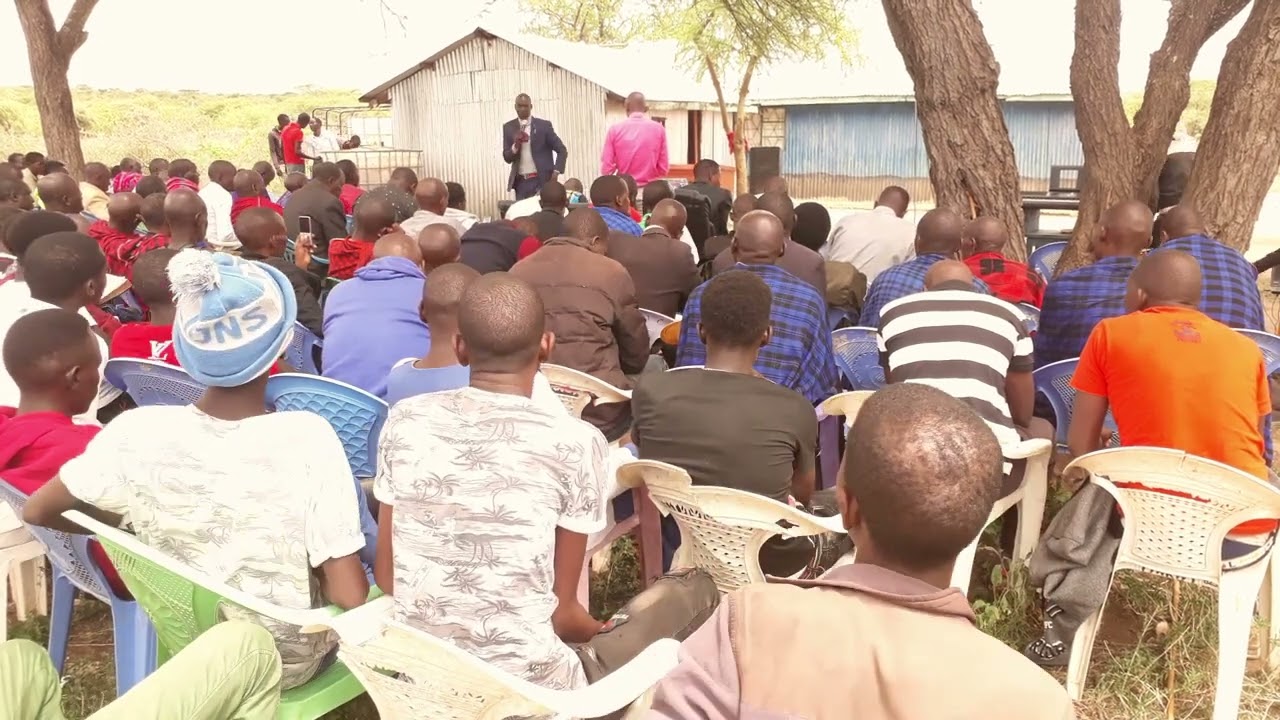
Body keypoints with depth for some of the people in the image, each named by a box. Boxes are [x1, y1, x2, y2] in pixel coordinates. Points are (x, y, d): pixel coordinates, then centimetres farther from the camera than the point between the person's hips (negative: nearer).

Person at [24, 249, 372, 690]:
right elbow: (351, 597, -27)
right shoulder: (307, 438, -29)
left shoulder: (137, 431, -20)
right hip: (286, 661, -3)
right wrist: (319, 578, -5)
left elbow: (36, 511, -3)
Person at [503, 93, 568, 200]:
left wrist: (556, 171, -12)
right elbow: (507, 158, 4)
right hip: (521, 182, 3)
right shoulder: (509, 127, 5)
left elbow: (562, 150, 1)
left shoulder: (544, 125, -1)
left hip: (542, 180, -3)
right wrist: (516, 145, -16)